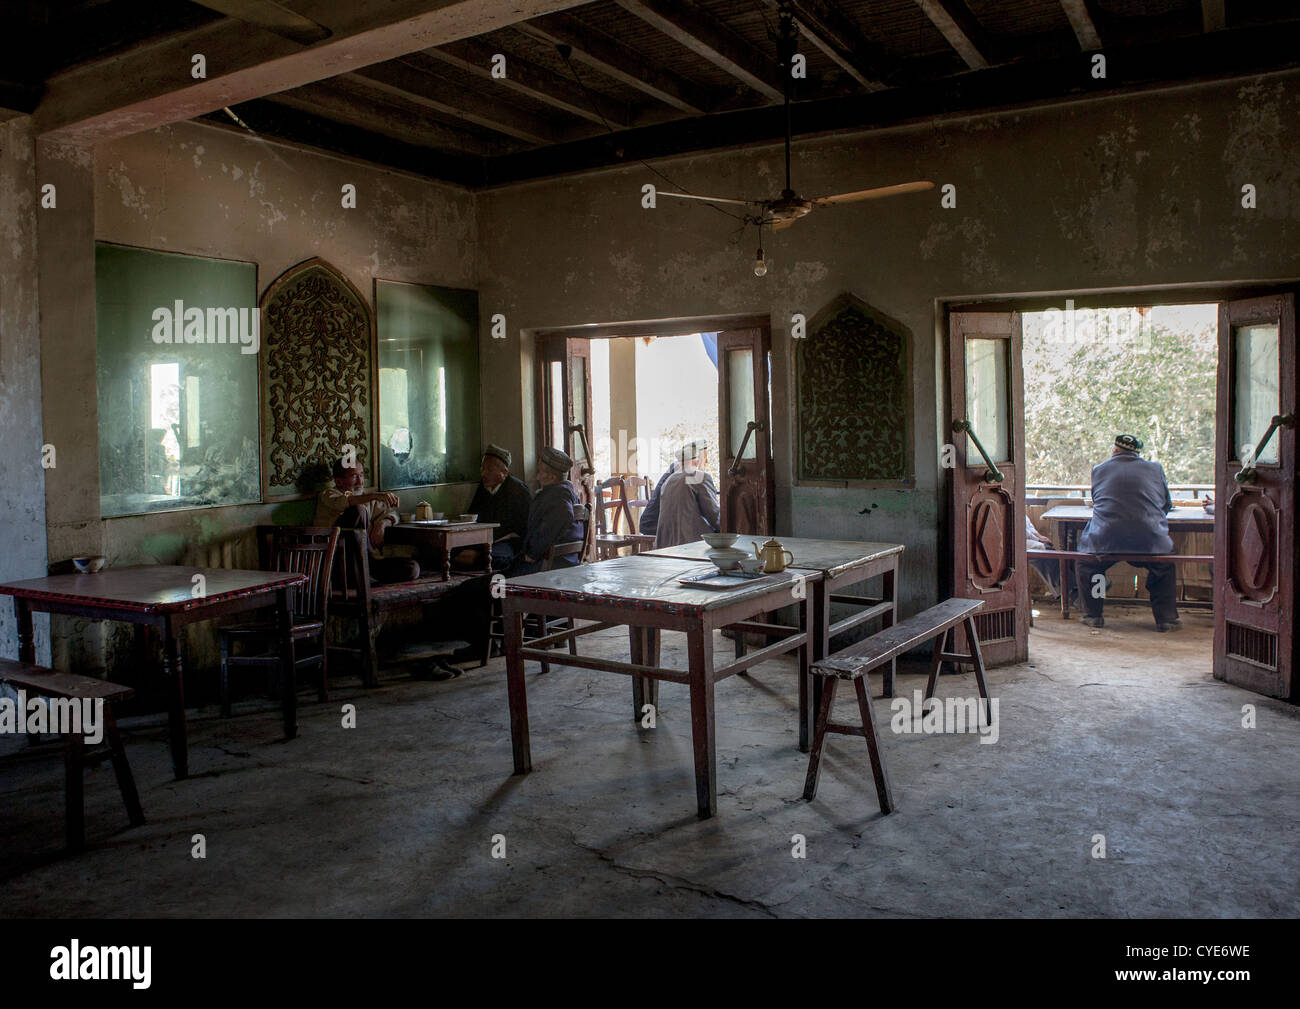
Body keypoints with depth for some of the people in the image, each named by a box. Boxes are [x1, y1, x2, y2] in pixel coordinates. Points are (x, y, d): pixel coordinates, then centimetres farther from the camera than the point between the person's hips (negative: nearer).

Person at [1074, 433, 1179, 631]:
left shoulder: (1099, 469, 9)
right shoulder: (1155, 469, 11)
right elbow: (1167, 506, 20)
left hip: (1104, 543, -1)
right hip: (1150, 543, 1)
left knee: (1085, 563, 26)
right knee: (1166, 564, 29)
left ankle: (1092, 615, 23)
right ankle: (1166, 618, 23)